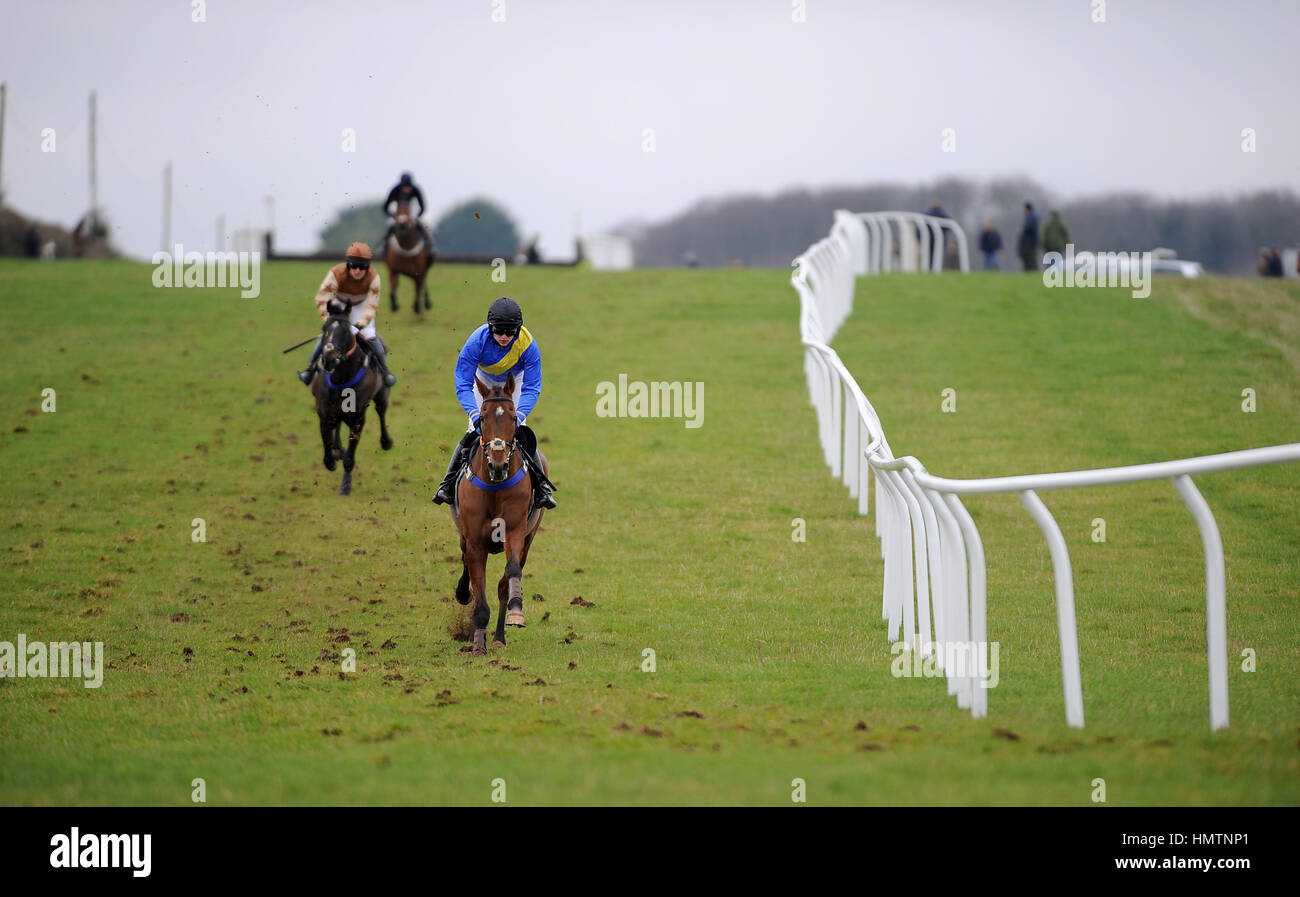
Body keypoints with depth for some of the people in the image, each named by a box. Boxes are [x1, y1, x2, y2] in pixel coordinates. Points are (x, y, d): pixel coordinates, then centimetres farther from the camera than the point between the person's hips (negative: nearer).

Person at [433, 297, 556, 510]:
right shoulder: (477, 341, -37)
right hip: (484, 379, 0)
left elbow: (532, 388, -30)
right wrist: (475, 415, -47)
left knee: (522, 433, -13)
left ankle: (541, 487, -4)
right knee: (475, 430, -12)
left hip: (514, 380, 0)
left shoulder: (528, 344, -35)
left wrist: (519, 417, -44)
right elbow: (463, 384, -33)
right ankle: (449, 483, -3)